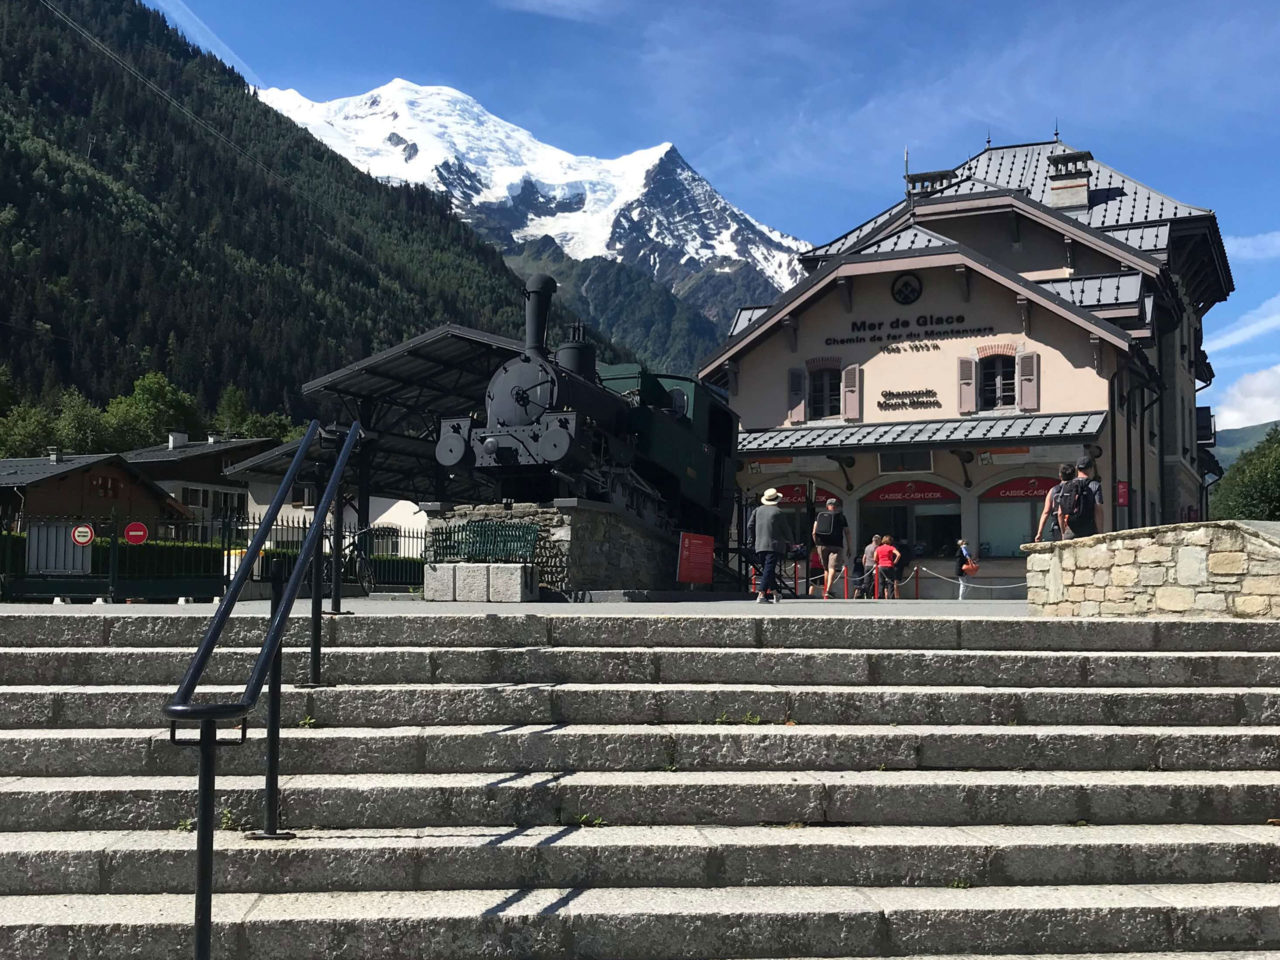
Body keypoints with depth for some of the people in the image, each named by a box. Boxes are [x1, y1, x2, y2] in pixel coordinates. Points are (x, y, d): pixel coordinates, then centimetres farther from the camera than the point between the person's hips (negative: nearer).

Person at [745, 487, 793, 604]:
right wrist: (790, 542, 18)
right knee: (769, 570, -10)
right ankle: (761, 595, -20)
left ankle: (774, 594, 23)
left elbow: (750, 526, 7)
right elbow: (786, 529, 2)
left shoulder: (757, 510, 11)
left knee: (767, 569, 16)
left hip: (760, 546, 5)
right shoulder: (778, 512, -2)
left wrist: (751, 542, 13)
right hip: (774, 545, -5)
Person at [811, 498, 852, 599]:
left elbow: (814, 532, 7)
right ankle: (828, 591, -28)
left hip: (822, 545, 3)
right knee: (832, 568, -11)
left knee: (826, 569, 18)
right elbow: (848, 533, 4)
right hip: (836, 546, -3)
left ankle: (825, 591, 25)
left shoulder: (819, 515, 12)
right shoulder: (841, 517, 6)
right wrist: (850, 548, 9)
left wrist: (817, 543, 19)